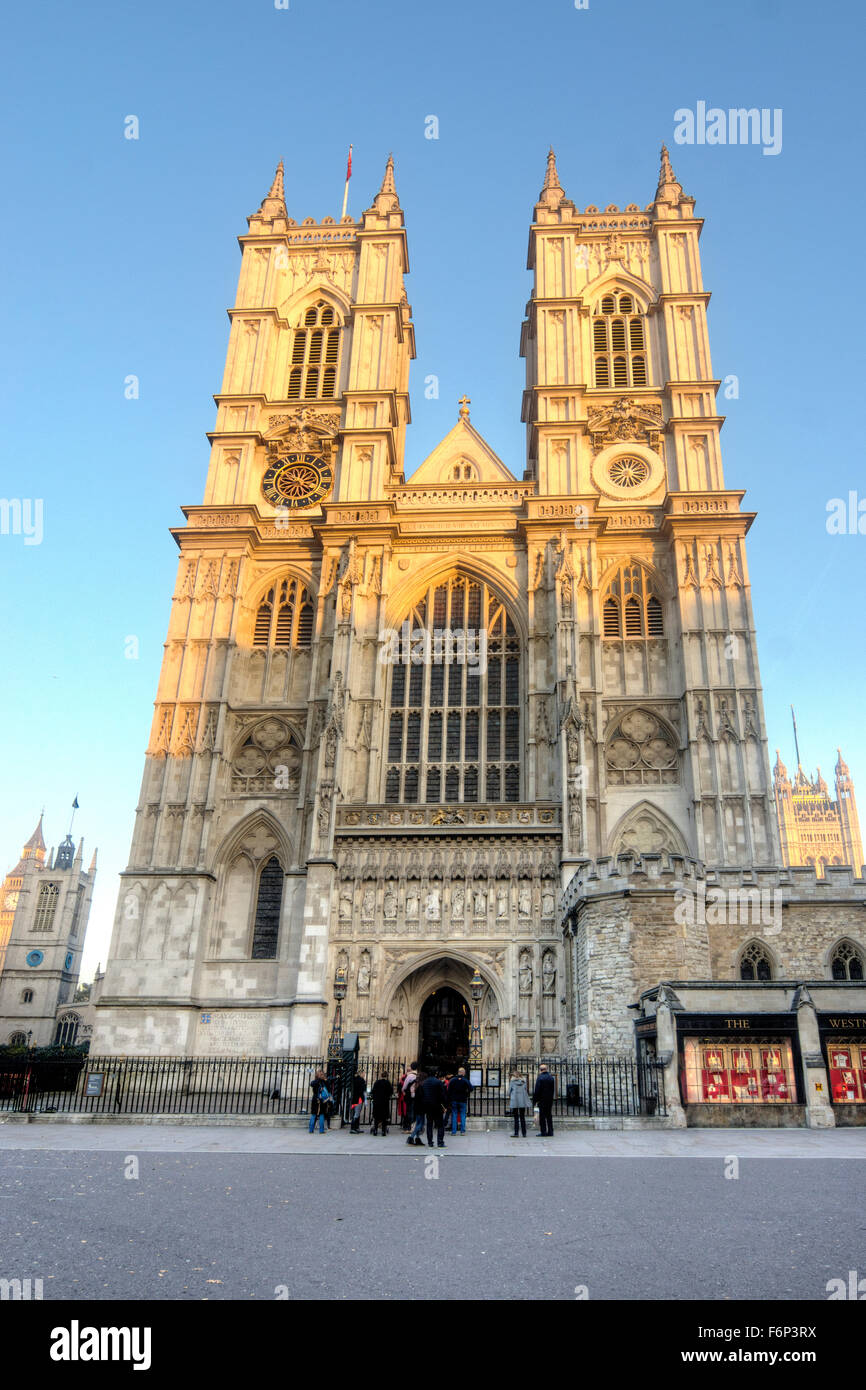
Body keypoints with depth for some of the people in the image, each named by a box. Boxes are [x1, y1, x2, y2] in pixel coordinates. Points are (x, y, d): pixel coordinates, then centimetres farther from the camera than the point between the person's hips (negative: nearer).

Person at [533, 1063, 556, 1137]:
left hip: (542, 1100, -6)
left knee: (542, 1116, -1)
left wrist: (534, 1100, -4)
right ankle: (550, 1132, 11)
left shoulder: (540, 1078, -11)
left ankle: (543, 1132, -3)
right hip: (550, 1100, 6)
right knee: (549, 1116, 11)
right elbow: (553, 1090, 12)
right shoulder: (551, 1078, 7)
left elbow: (537, 1090, -12)